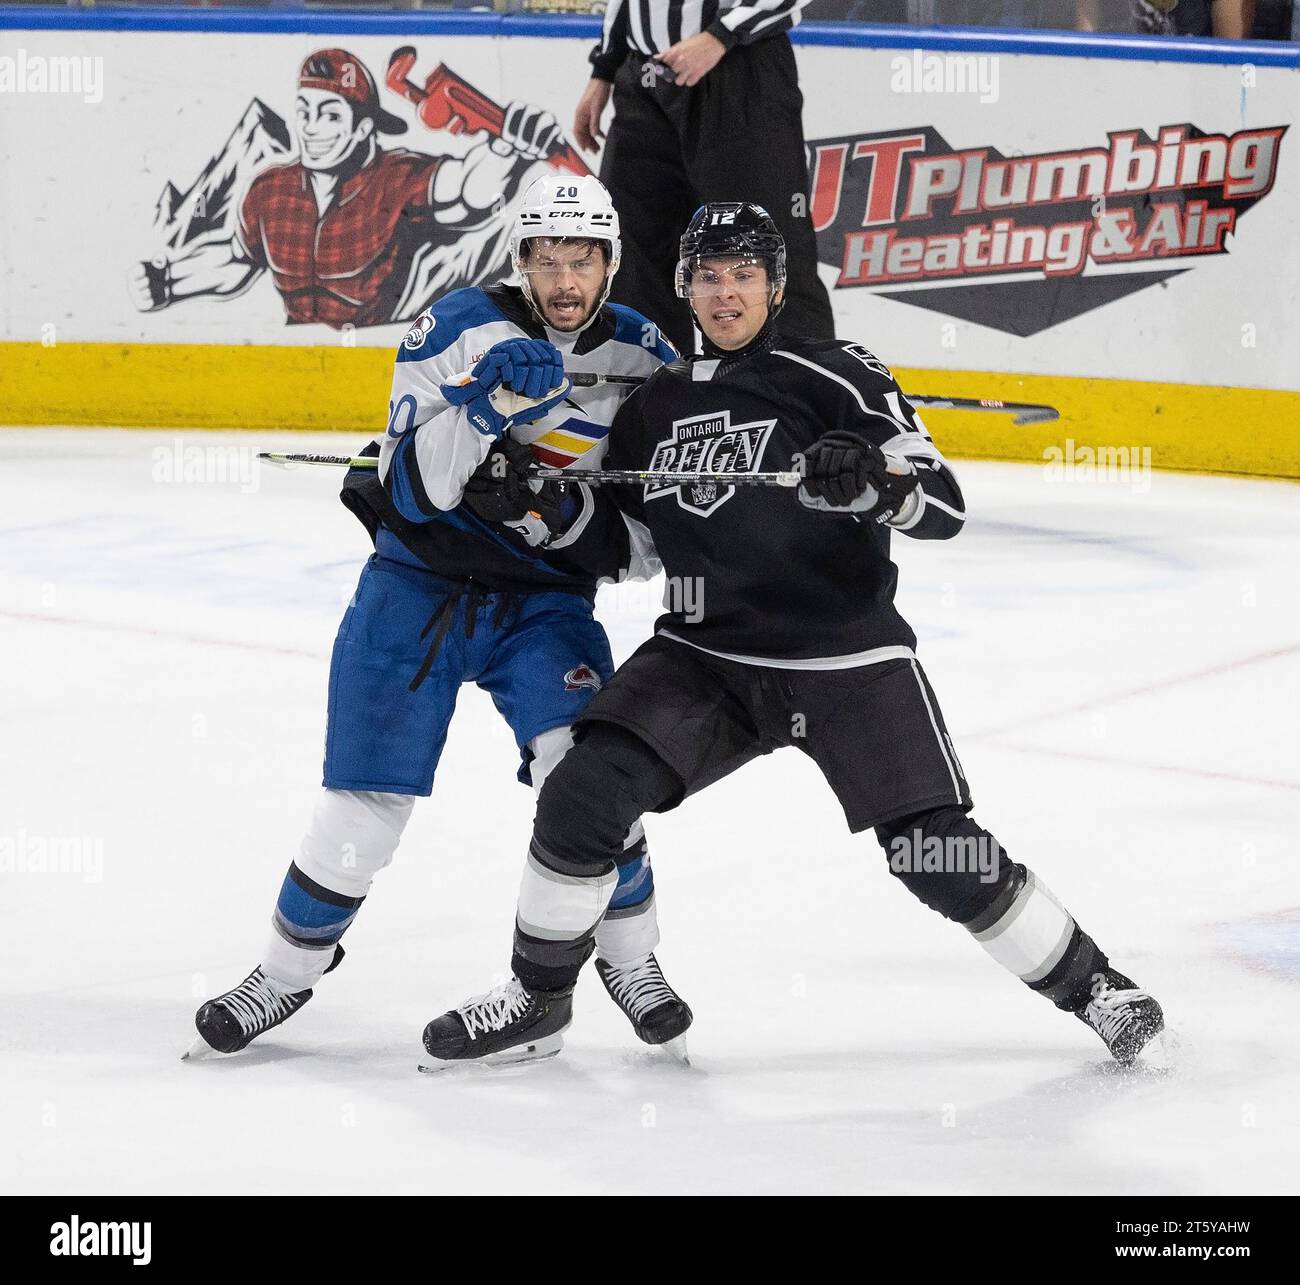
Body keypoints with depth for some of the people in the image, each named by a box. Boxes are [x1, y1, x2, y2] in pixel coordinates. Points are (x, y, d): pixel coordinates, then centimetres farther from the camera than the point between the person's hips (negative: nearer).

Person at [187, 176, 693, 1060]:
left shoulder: (644, 358, -4)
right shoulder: (461, 328, -13)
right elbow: (412, 489, -19)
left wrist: (556, 505, -22)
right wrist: (486, 405, -34)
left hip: (544, 597, 1)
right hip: (420, 581, -1)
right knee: (365, 804, -2)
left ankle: (630, 955, -1)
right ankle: (291, 968, 19)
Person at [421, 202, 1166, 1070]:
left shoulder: (832, 378, -8)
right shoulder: (656, 407, 10)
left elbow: (944, 506, -14)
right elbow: (622, 541, 19)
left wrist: (872, 482, -35)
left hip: (848, 660, -4)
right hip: (707, 660, 4)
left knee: (941, 859, -11)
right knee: (584, 793, -15)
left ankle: (1090, 985, 10)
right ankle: (539, 995, 3)